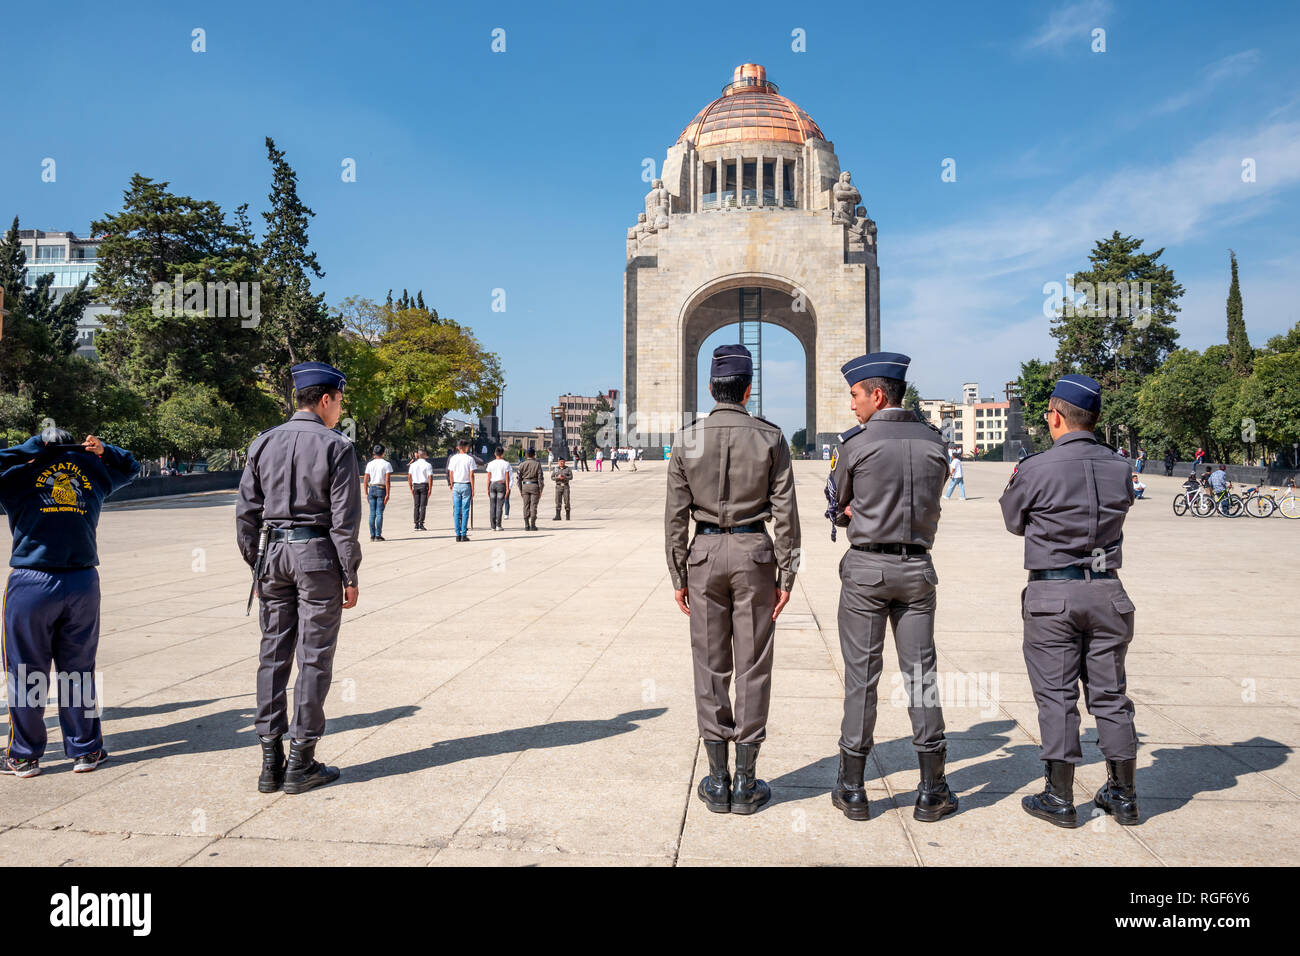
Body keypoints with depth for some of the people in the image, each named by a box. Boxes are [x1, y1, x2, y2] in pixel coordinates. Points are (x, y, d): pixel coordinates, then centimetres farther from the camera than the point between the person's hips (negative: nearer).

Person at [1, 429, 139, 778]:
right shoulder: (91, 467, 11)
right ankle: (85, 751, 18)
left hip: (31, 585, -3)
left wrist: (29, 448, 2)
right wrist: (100, 449, 12)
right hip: (83, 582, 3)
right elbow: (129, 466, 27)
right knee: (78, 671, 11)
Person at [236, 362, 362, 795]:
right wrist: (350, 576, -4)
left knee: (273, 654, 11)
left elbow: (246, 512, 7)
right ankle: (301, 764, 7)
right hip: (317, 554, -5)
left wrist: (256, 565, 15)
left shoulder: (263, 443, 7)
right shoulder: (336, 447, -7)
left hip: (273, 553, 5)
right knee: (314, 657, 2)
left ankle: (270, 762, 16)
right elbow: (345, 519, -10)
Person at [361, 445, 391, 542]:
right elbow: (388, 481, -12)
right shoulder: (386, 464, -4)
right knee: (379, 513, -2)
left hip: (371, 488, 3)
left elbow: (365, 481, 6)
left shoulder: (369, 464, 7)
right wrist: (387, 494, -10)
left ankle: (372, 535, 9)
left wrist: (366, 493, 12)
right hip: (381, 489, -3)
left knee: (372, 513, 7)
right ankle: (378, 535, -3)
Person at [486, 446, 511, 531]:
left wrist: (488, 488, 7)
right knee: (499, 506, -2)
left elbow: (488, 477, 3)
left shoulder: (490, 464, 3)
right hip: (501, 484, -2)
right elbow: (507, 477, -6)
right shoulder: (506, 464, -2)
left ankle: (493, 526, 3)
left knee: (492, 506, 4)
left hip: (492, 485, 2)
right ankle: (498, 525, -7)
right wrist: (507, 488, -4)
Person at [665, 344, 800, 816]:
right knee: (752, 666, 6)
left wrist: (678, 576, 6)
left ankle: (717, 781, 14)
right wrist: (786, 576, 1)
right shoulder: (770, 438, -3)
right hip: (754, 552, -1)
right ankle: (745, 782, 12)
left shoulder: (687, 439, -2)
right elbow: (785, 512, -5)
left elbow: (676, 514, -1)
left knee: (711, 666, 8)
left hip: (705, 552, 1)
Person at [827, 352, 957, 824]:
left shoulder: (855, 443, -8)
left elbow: (838, 508, 2)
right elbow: (930, 504, 13)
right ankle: (931, 792, 15)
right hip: (917, 566, 3)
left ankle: (852, 789, 11)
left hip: (866, 566, -3)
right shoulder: (933, 441, 4)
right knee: (921, 673, 8)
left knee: (861, 675, 3)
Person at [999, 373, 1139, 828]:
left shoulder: (1036, 469, -12)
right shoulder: (1120, 467, 1)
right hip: (1106, 591, 4)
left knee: (1056, 695, 4)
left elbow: (1013, 521, 2)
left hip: (1052, 592, -4)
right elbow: (1121, 508, 12)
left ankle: (1059, 797, 10)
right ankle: (1123, 796, 23)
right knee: (1110, 694, 13)